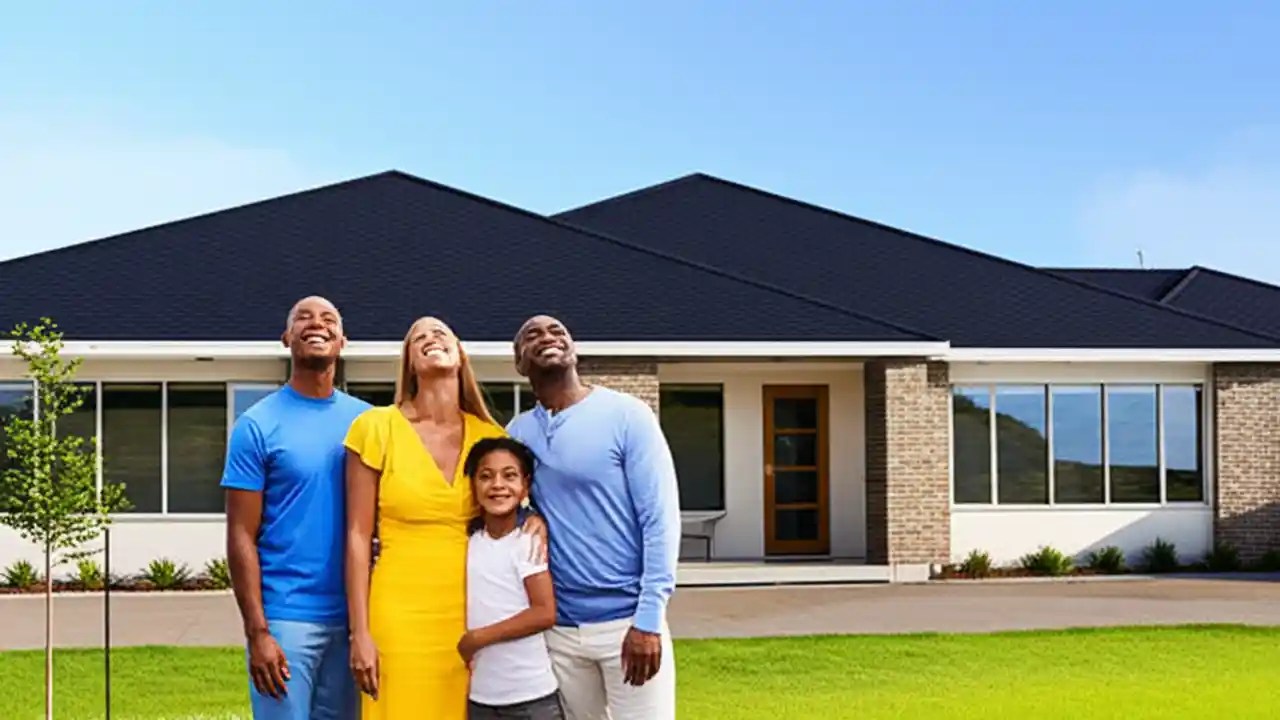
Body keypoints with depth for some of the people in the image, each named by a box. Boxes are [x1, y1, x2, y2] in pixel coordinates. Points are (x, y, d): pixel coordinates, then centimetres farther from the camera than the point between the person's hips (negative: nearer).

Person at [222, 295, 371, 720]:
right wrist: (257, 632, -13)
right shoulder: (259, 425, -3)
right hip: (285, 617, -4)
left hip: (352, 616, 4)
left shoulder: (366, 420, 8)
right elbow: (242, 537, -6)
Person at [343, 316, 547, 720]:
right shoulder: (377, 428, -4)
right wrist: (360, 633, -8)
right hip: (401, 614, -3)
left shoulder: (490, 436, 5)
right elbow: (358, 536, -4)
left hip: (473, 614, 3)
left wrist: (537, 520, -6)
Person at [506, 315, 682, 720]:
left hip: (626, 620, -5)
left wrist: (649, 618, -16)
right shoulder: (518, 433, 8)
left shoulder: (626, 416, -6)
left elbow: (661, 518, -10)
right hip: (558, 627, 5)